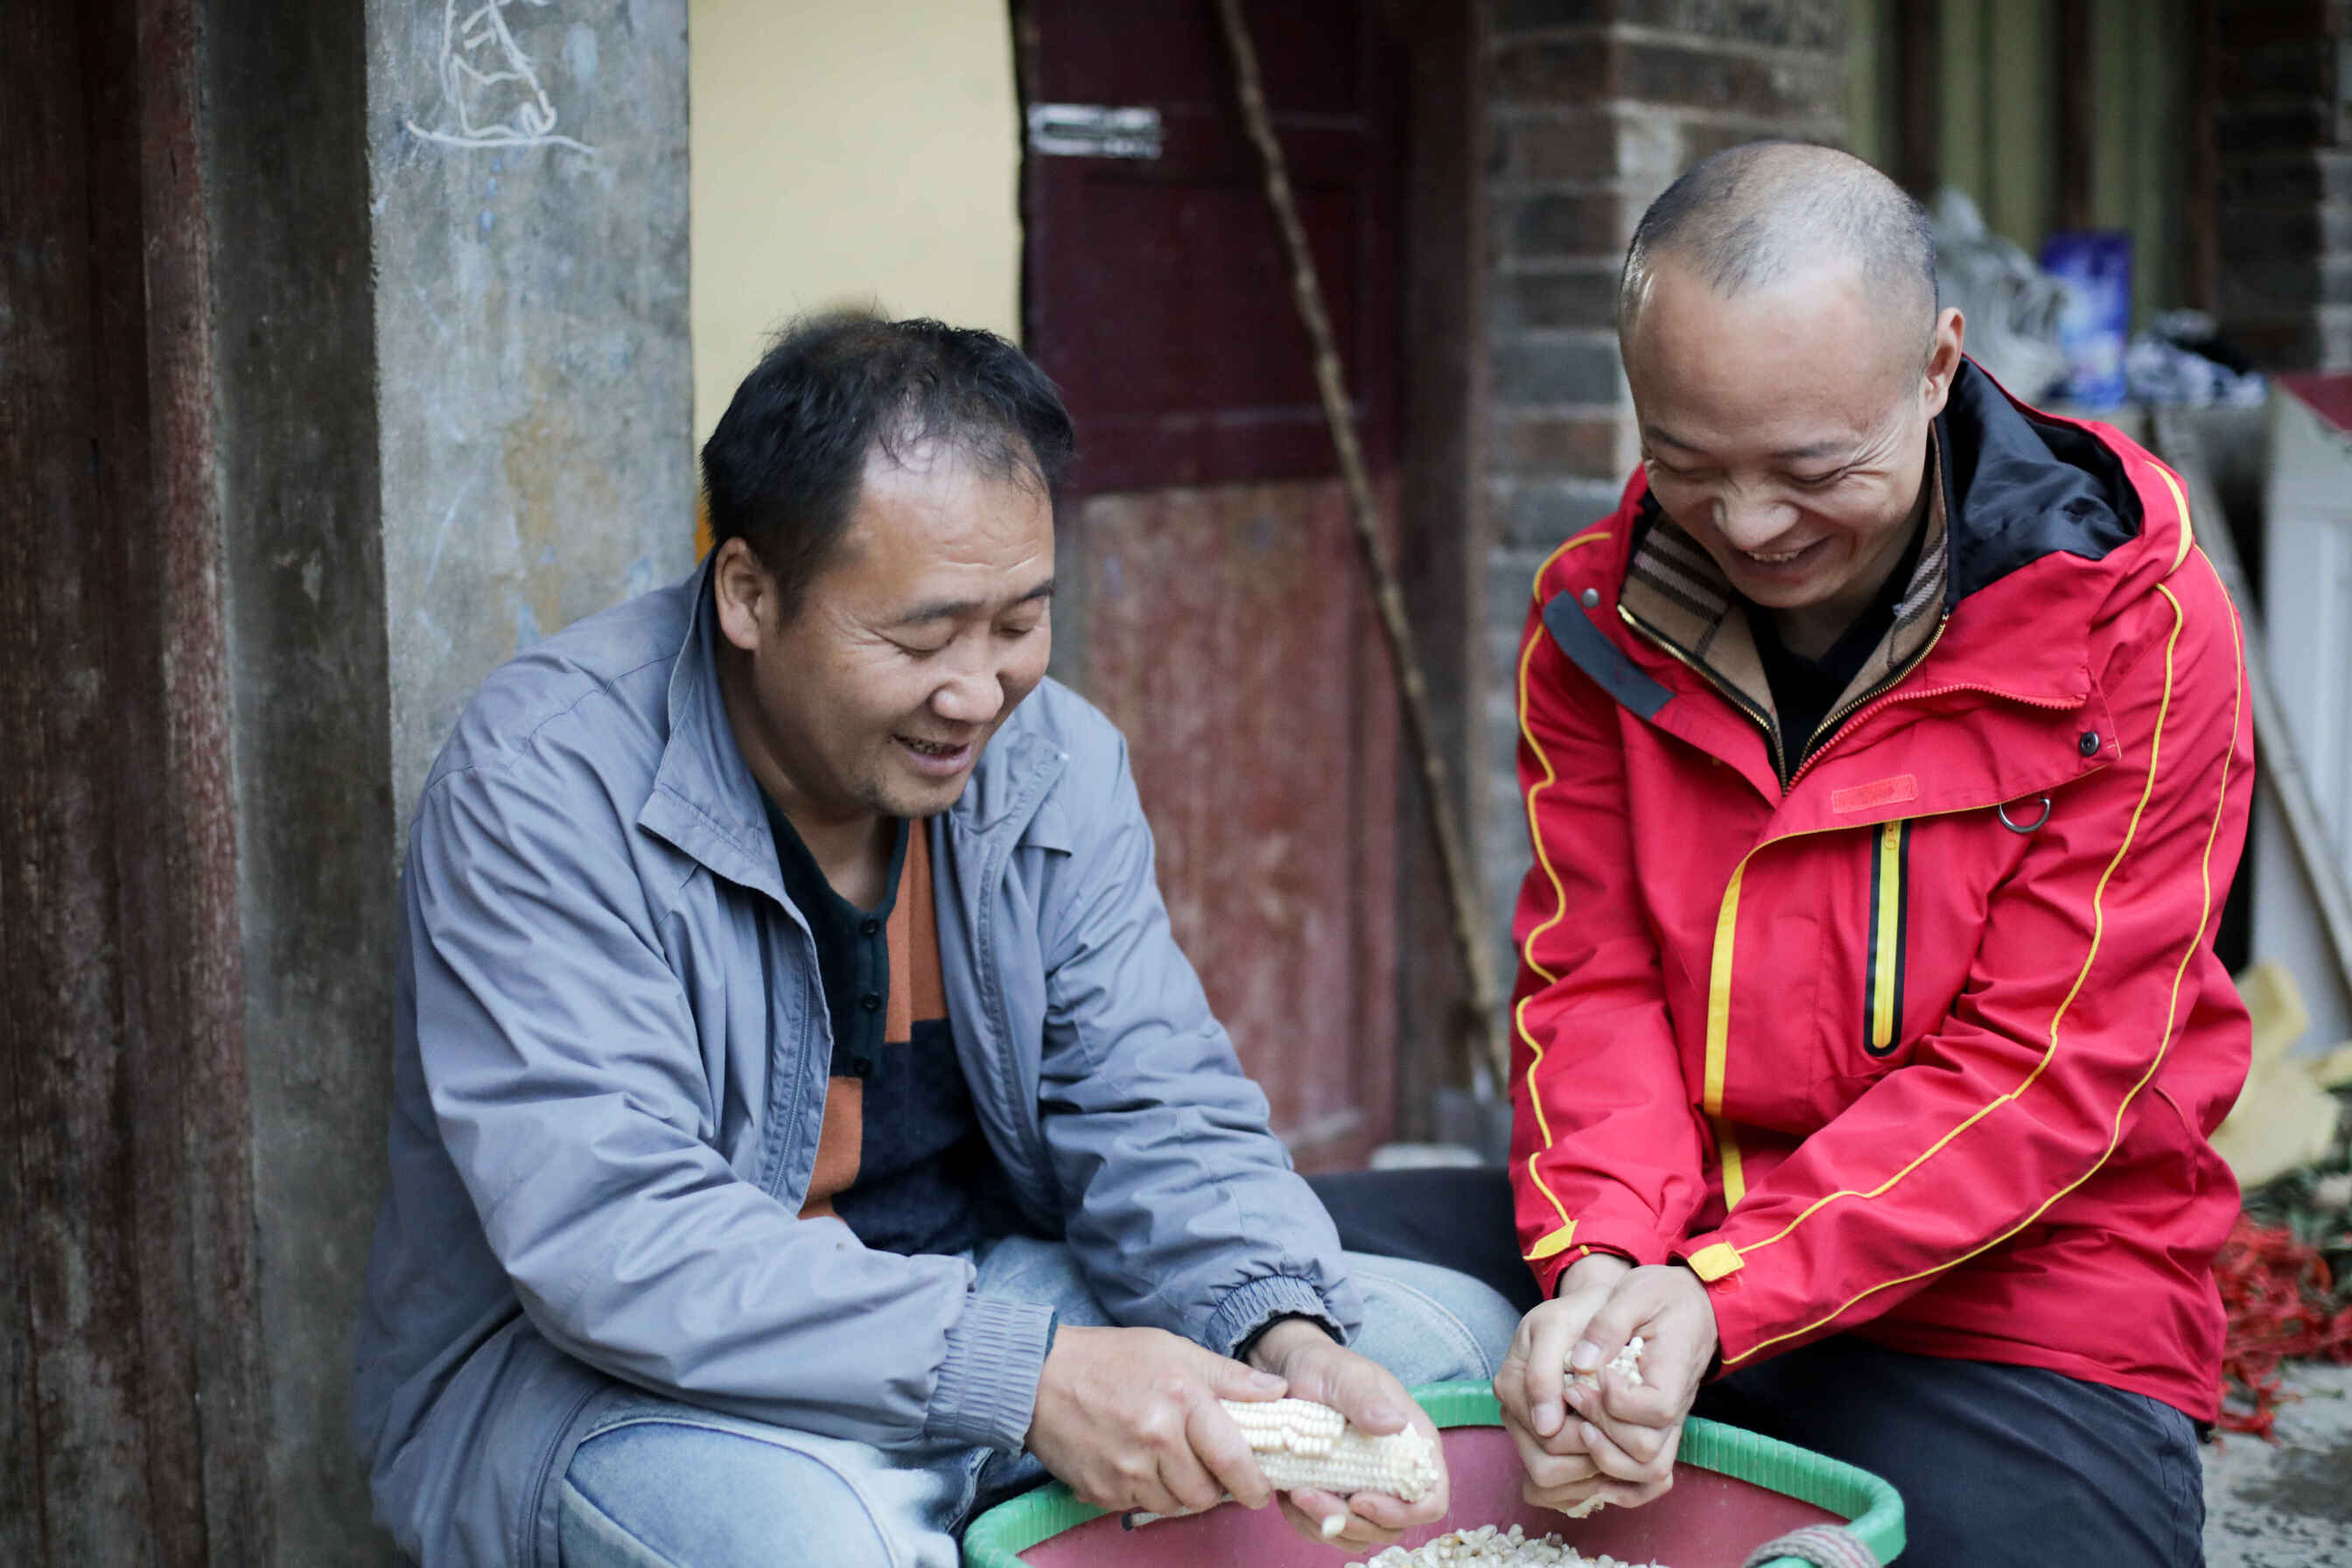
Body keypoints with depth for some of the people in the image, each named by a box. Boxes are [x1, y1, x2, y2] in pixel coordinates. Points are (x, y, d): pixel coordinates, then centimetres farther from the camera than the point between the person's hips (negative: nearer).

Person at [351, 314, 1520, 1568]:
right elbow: (607, 1237, -29)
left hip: (979, 1300, 6)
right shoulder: (544, 782, -20)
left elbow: (1156, 1118, -1)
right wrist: (1029, 1375, -36)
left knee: (1447, 1335, -3)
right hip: (584, 1376, -6)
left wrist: (1288, 1343, -23)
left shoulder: (1056, 764, -1)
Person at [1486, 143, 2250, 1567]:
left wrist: (1722, 1295, -24)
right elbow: (1592, 982, -1)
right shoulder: (1598, 614, 1)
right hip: (1667, 1277, 3)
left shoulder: (2136, 621, -12)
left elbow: (2043, 1065, -14)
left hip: (2017, 1307, -2)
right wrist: (1604, 1266, -21)